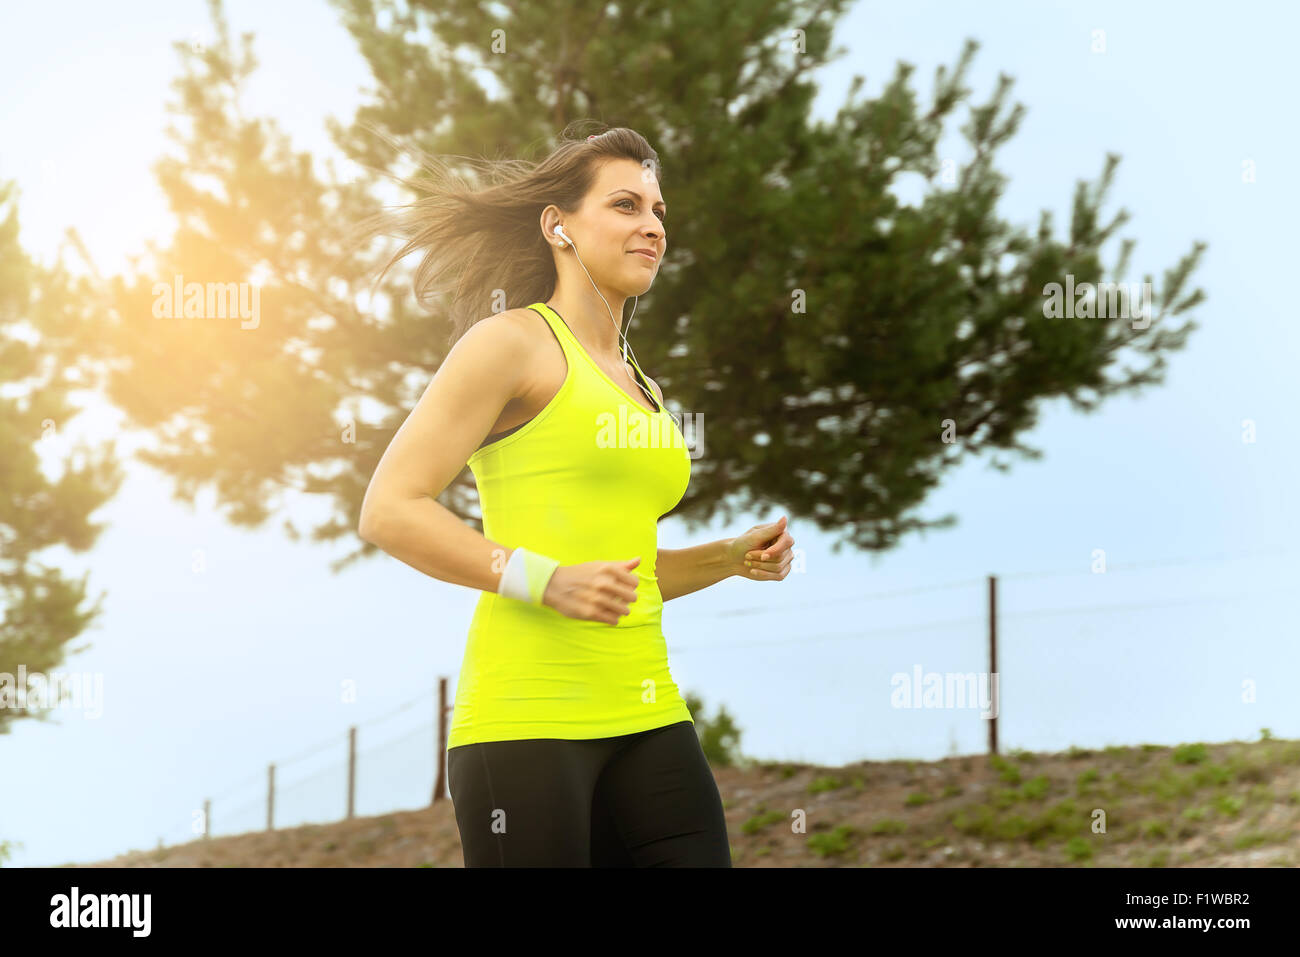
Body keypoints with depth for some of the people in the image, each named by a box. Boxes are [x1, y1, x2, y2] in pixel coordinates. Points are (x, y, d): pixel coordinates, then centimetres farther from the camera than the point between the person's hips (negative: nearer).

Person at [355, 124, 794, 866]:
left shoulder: (641, 389, 22)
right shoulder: (511, 344, -1)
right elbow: (390, 510, -8)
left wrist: (732, 558, 14)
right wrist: (546, 580, -16)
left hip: (647, 720, 7)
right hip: (528, 720, -7)